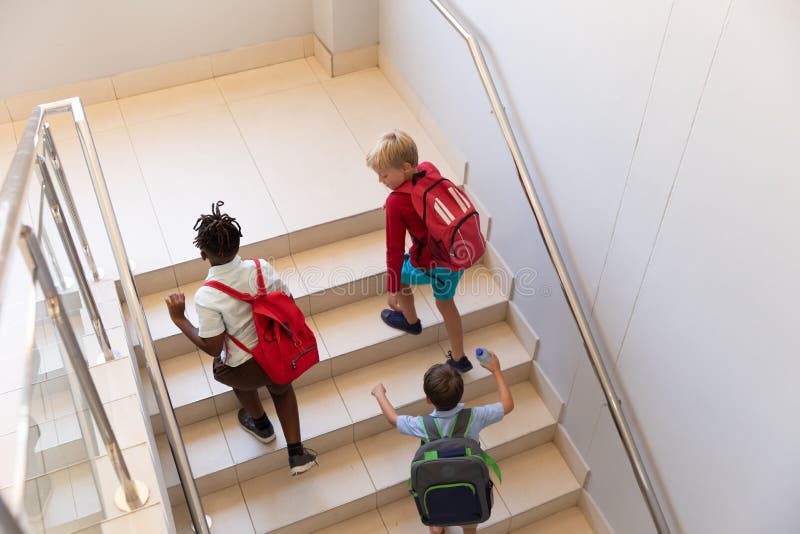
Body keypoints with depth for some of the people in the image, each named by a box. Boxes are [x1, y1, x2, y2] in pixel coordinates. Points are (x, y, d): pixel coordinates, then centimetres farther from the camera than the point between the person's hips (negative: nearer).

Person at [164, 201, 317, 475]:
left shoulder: (206, 297, -28)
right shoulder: (260, 267, -16)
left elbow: (213, 349, -19)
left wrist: (179, 319, -11)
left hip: (247, 371, -3)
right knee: (281, 389, 37)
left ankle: (260, 423, 57)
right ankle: (297, 454, 32)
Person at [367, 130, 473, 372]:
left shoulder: (396, 202, -25)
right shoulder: (429, 169, -7)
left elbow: (395, 249, -20)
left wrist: (392, 289, -12)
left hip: (430, 263, -6)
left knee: (400, 273, 26)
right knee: (445, 302, 27)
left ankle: (411, 320, 51)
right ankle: (458, 359, 38)